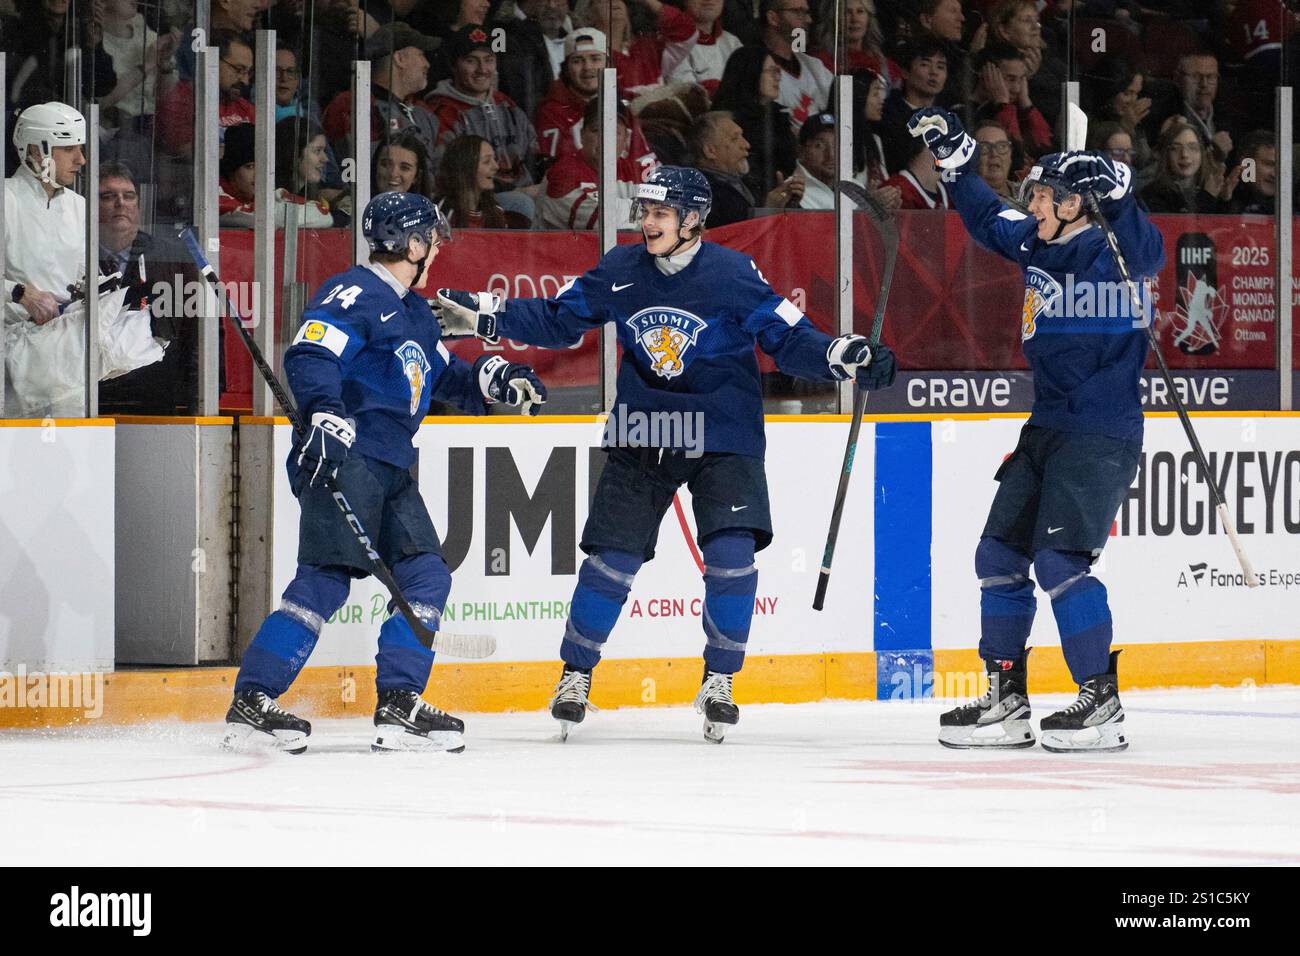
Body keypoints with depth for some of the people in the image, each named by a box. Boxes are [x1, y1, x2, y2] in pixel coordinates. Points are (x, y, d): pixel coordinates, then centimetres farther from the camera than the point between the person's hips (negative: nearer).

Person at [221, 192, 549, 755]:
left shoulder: (414, 311, 22)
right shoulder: (356, 295, -8)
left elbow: (441, 373, 32)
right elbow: (309, 356, -20)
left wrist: (493, 379, 14)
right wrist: (325, 417, -33)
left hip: (390, 467, 10)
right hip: (342, 459, -10)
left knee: (425, 577, 5)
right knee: (325, 580, -16)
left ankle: (399, 706, 8)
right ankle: (251, 703, -17)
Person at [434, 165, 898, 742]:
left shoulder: (734, 275, -12)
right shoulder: (620, 271, -2)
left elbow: (788, 338, -12)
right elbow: (557, 321, 7)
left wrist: (844, 358, -29)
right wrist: (484, 317, -3)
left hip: (722, 439, -2)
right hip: (641, 435, 2)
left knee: (732, 555, -16)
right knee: (613, 558, -4)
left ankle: (718, 682, 1)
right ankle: (576, 674, 14)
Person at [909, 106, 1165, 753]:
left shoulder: (1110, 250, -12)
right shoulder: (1036, 247, 10)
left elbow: (1145, 256, -34)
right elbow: (987, 221, 26)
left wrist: (1118, 199, -48)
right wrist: (954, 159, 20)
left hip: (1102, 436, -9)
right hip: (1047, 427, 9)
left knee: (1060, 560, -17)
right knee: (1000, 554, 8)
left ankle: (1102, 700, -8)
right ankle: (1005, 700, 15)